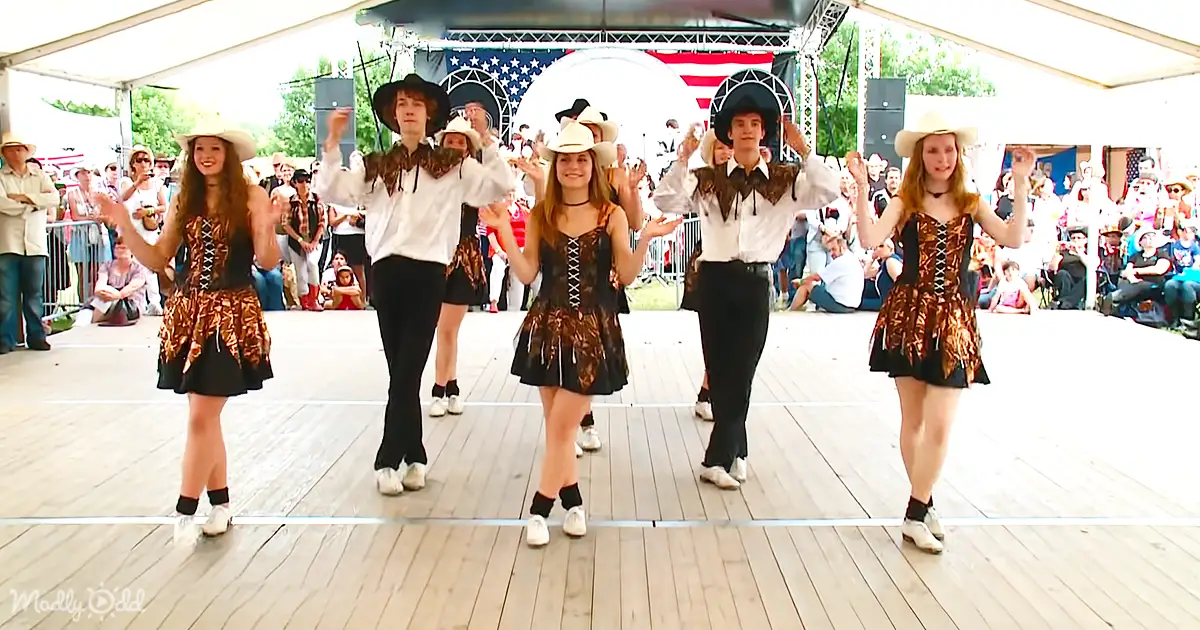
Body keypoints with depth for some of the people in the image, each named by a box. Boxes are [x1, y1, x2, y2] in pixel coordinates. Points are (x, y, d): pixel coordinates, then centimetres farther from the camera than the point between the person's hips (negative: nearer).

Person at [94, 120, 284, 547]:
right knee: (206, 416, 11)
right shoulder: (184, 200, 10)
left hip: (232, 314, -5)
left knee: (201, 418, -6)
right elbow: (157, 259, 11)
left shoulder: (251, 197, -5)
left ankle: (185, 510, 5)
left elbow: (268, 262, -10)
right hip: (189, 311, 5)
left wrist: (267, 231, -28)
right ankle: (220, 503, 23)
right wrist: (124, 225, 0)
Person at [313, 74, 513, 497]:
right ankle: (414, 456, 20)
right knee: (401, 371, 8)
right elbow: (329, 191, 2)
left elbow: (501, 186, -3)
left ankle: (389, 460, 9)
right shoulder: (374, 167, 13)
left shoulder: (453, 166, 8)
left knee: (407, 371, -2)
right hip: (386, 271, 2)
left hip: (428, 272, -2)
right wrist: (332, 143, -6)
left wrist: (485, 140, -8)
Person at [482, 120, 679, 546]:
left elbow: (626, 275, -3)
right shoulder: (541, 215, 4)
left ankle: (540, 510, 12)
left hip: (594, 329, -3)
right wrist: (504, 230, -8)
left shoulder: (612, 215, -1)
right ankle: (573, 502, 27)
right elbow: (526, 275, -1)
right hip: (548, 325, 3)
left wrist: (645, 239, -17)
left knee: (562, 426, -3)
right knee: (558, 426, 9)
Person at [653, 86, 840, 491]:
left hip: (756, 282, 0)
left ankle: (718, 459, 16)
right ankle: (735, 452, 21)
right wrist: (683, 159, -16)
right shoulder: (707, 180, 5)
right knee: (720, 370, 5)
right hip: (716, 279, 1)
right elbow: (666, 202, -7)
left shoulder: (786, 180, 4)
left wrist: (803, 151, -13)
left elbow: (829, 192, -10)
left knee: (740, 372, 3)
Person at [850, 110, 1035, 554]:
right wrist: (862, 186, -18)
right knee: (913, 420, 8)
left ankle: (917, 512, 8)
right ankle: (922, 506, 24)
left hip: (953, 318, 1)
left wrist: (1021, 185, -9)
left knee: (939, 425, -4)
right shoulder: (906, 201, 2)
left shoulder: (971, 204, 8)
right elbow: (870, 239, -15)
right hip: (909, 315, -1)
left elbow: (1012, 240, -7)